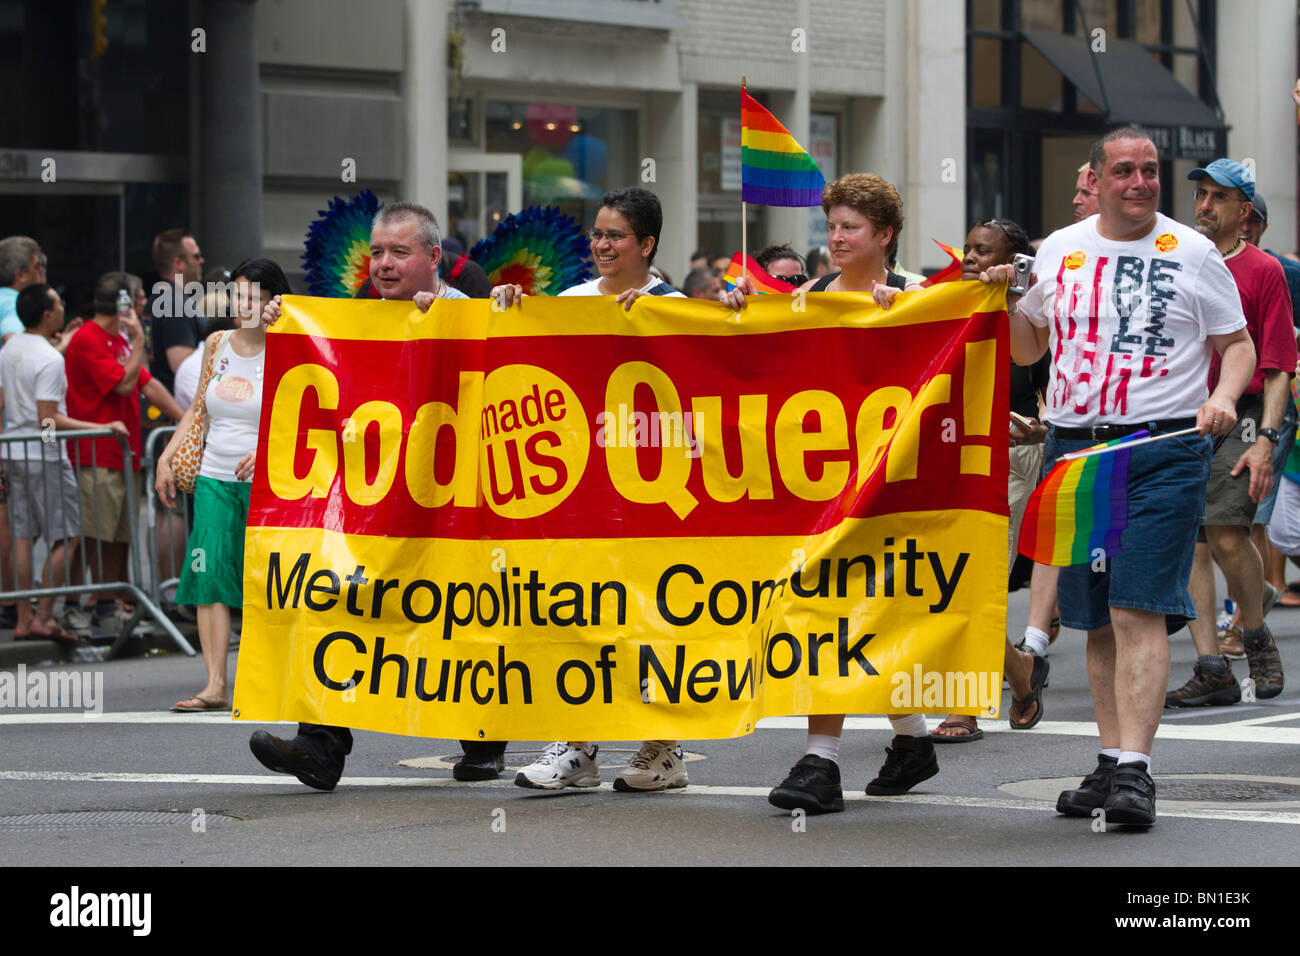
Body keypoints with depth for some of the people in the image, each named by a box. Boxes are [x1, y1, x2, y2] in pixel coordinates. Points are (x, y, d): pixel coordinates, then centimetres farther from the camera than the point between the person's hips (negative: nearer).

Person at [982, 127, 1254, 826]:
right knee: (1098, 618, 9)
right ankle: (1111, 762, 17)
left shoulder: (1192, 253, 2)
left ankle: (1135, 770, -18)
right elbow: (1028, 349, 23)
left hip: (1164, 451, -4)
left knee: (1139, 611, -14)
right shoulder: (1058, 252, 12)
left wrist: (1223, 398, -13)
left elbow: (1238, 343, 6)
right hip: (1073, 449, 4)